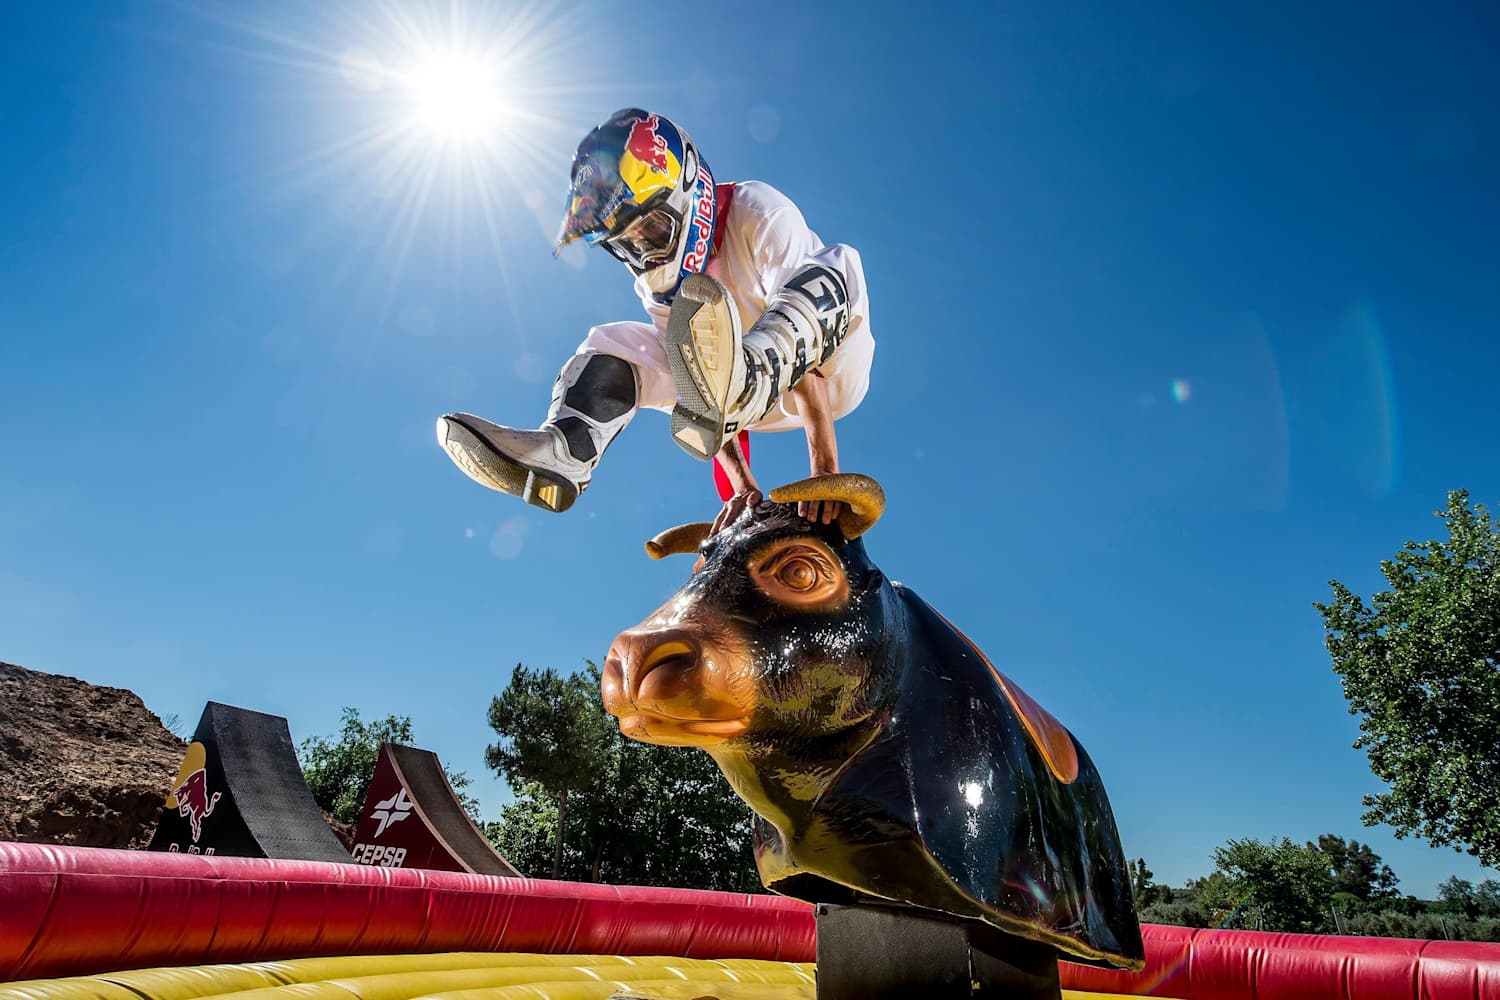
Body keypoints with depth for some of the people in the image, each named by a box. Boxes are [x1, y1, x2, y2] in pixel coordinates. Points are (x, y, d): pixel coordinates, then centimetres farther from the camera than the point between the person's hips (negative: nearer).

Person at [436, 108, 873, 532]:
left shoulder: (757, 211, -21)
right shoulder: (654, 277, -2)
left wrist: (824, 462, -37)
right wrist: (742, 484, -18)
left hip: (835, 371, -5)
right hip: (764, 402, 5)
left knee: (833, 265, -34)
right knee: (616, 342, -7)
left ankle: (744, 381, -59)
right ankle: (565, 448, -33)